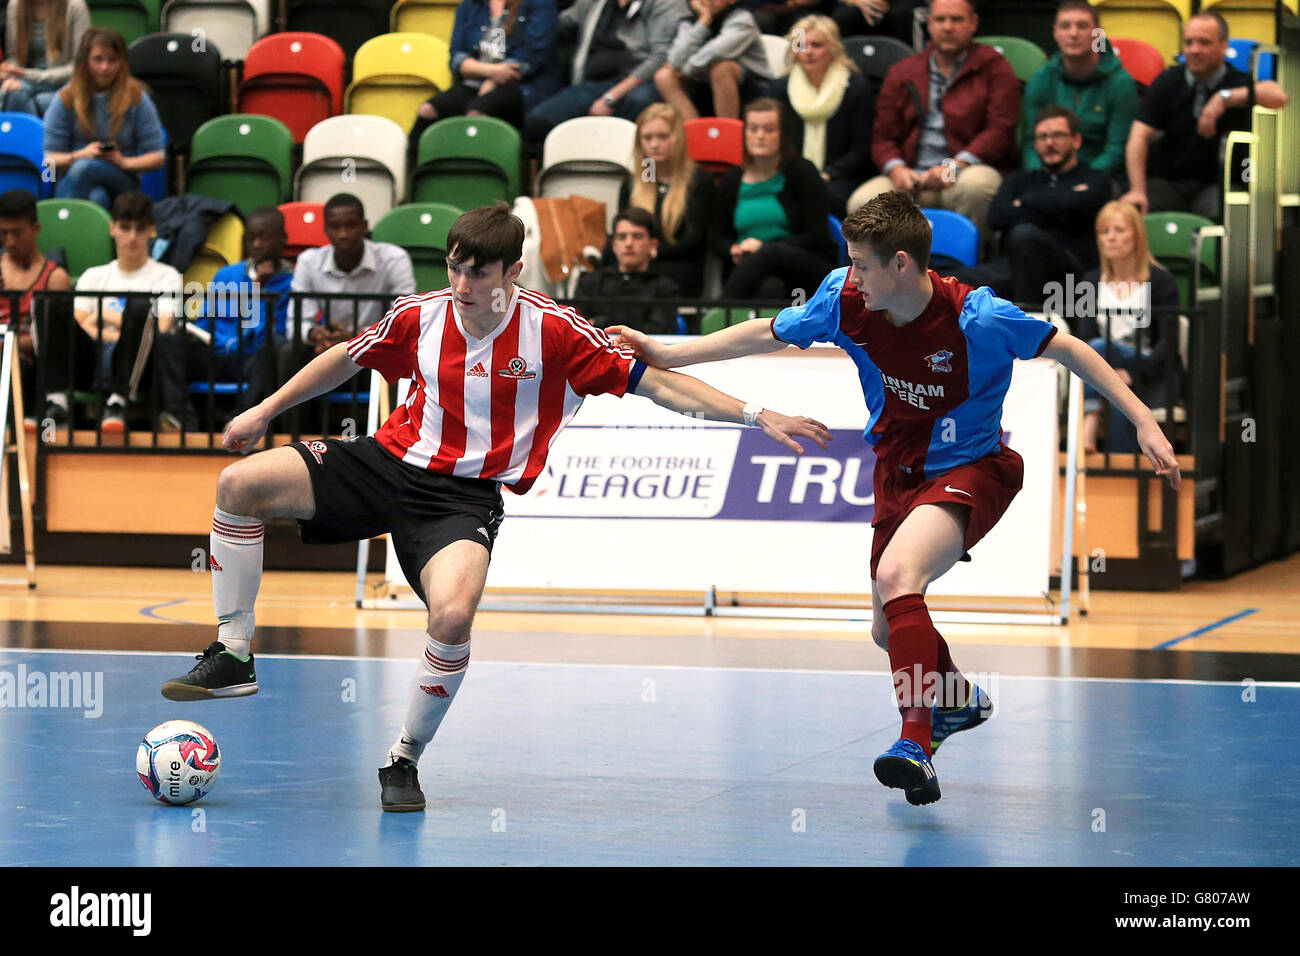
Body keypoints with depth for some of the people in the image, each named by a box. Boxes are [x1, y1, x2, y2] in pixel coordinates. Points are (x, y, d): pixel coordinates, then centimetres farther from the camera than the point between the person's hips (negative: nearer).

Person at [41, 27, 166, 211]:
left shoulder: (137, 98, 5)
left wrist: (123, 162, -13)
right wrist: (79, 155, -16)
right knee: (96, 197, -39)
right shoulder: (65, 99, 6)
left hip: (121, 181, -1)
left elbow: (157, 156, 5)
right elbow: (50, 158, 4)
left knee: (83, 168, -37)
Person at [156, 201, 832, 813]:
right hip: (390, 462, 4)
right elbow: (345, 360, 16)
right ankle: (233, 656, 1)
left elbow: (653, 383, -7)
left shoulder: (554, 332, -13)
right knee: (240, 484, -13)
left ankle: (404, 762, -8)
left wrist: (756, 415, -12)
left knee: (452, 617, -33)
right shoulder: (418, 316, -4)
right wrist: (265, 411, 21)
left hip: (465, 496, -4)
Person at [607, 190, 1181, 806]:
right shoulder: (844, 299, -13)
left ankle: (916, 746, -35)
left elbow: (1068, 349, -15)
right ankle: (960, 701, 51)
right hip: (898, 471, 7)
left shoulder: (977, 317, -27)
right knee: (890, 627, 17)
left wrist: (1144, 422, -19)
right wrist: (663, 355, 2)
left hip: (971, 468, -7)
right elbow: (766, 334, 3)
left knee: (897, 573, -33)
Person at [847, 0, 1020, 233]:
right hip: (913, 176, 3)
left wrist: (956, 166, -17)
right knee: (861, 203, -24)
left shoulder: (993, 66, 8)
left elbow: (1000, 131, -3)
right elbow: (883, 134, 16)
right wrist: (895, 168, -7)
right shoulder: (902, 72, 19)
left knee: (976, 184, -39)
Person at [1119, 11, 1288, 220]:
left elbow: (1278, 97, -23)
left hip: (1215, 186, -2)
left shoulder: (1239, 83, 0)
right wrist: (1137, 190, -19)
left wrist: (1225, 98, -27)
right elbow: (1140, 136, -5)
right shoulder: (1167, 83, 6)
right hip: (1168, 183, 2)